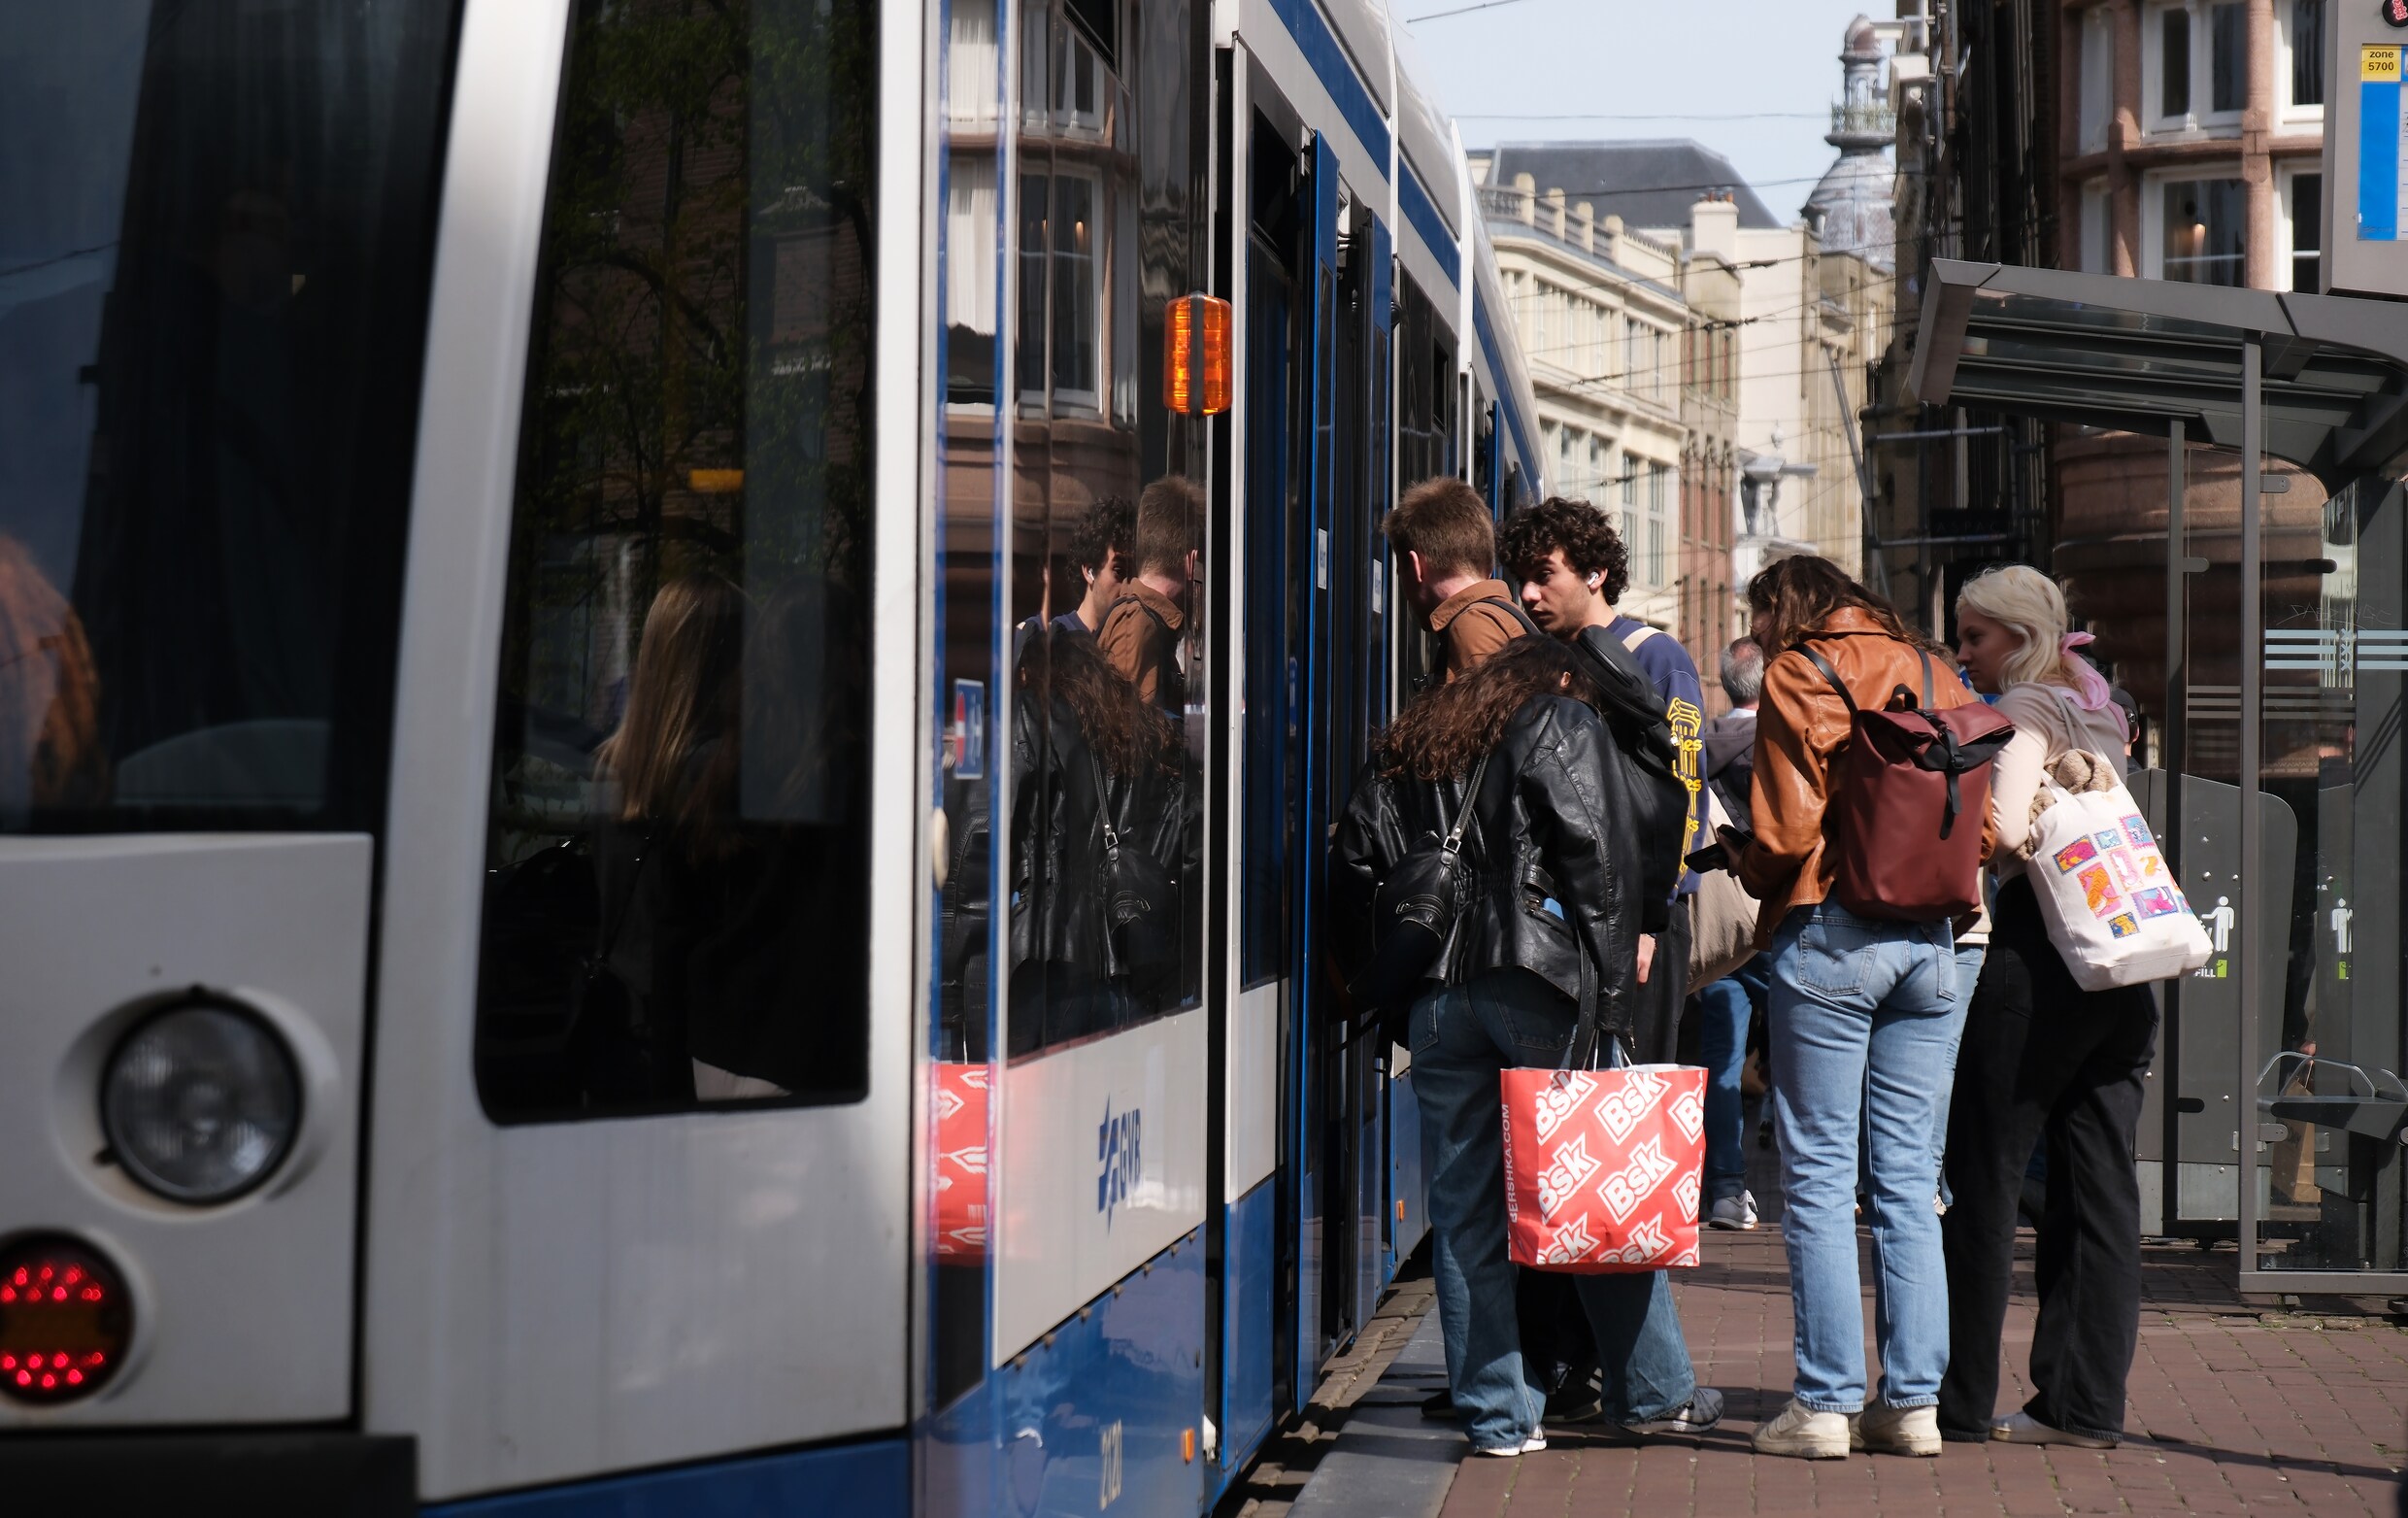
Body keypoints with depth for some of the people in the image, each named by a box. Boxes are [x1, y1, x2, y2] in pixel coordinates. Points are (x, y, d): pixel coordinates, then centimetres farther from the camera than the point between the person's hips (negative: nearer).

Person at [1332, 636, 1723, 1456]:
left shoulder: (1406, 749, 20)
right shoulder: (1562, 725, 6)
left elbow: (1353, 872, 13)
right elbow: (1597, 857, -7)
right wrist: (1614, 986, -9)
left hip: (1435, 995, 4)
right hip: (1536, 983, -4)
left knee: (1464, 1213, 5)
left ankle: (1499, 1414, 5)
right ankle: (1653, 1392, 11)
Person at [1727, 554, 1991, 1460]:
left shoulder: (1796, 677, -2)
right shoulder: (1931, 675, 13)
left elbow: (1787, 831, -10)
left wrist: (1751, 877, 10)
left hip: (1829, 939, -5)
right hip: (1930, 943, 5)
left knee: (1819, 1178, -1)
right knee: (1908, 1178, 8)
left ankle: (1826, 1403, -2)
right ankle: (1914, 1401, 7)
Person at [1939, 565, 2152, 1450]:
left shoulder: (2025, 708, -6)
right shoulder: (2100, 712, 18)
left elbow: (2006, 830, -18)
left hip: (2039, 953, -8)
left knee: (1982, 1181, -1)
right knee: (2098, 1186, 6)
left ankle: (1960, 1402, 3)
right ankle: (2086, 1402, 6)